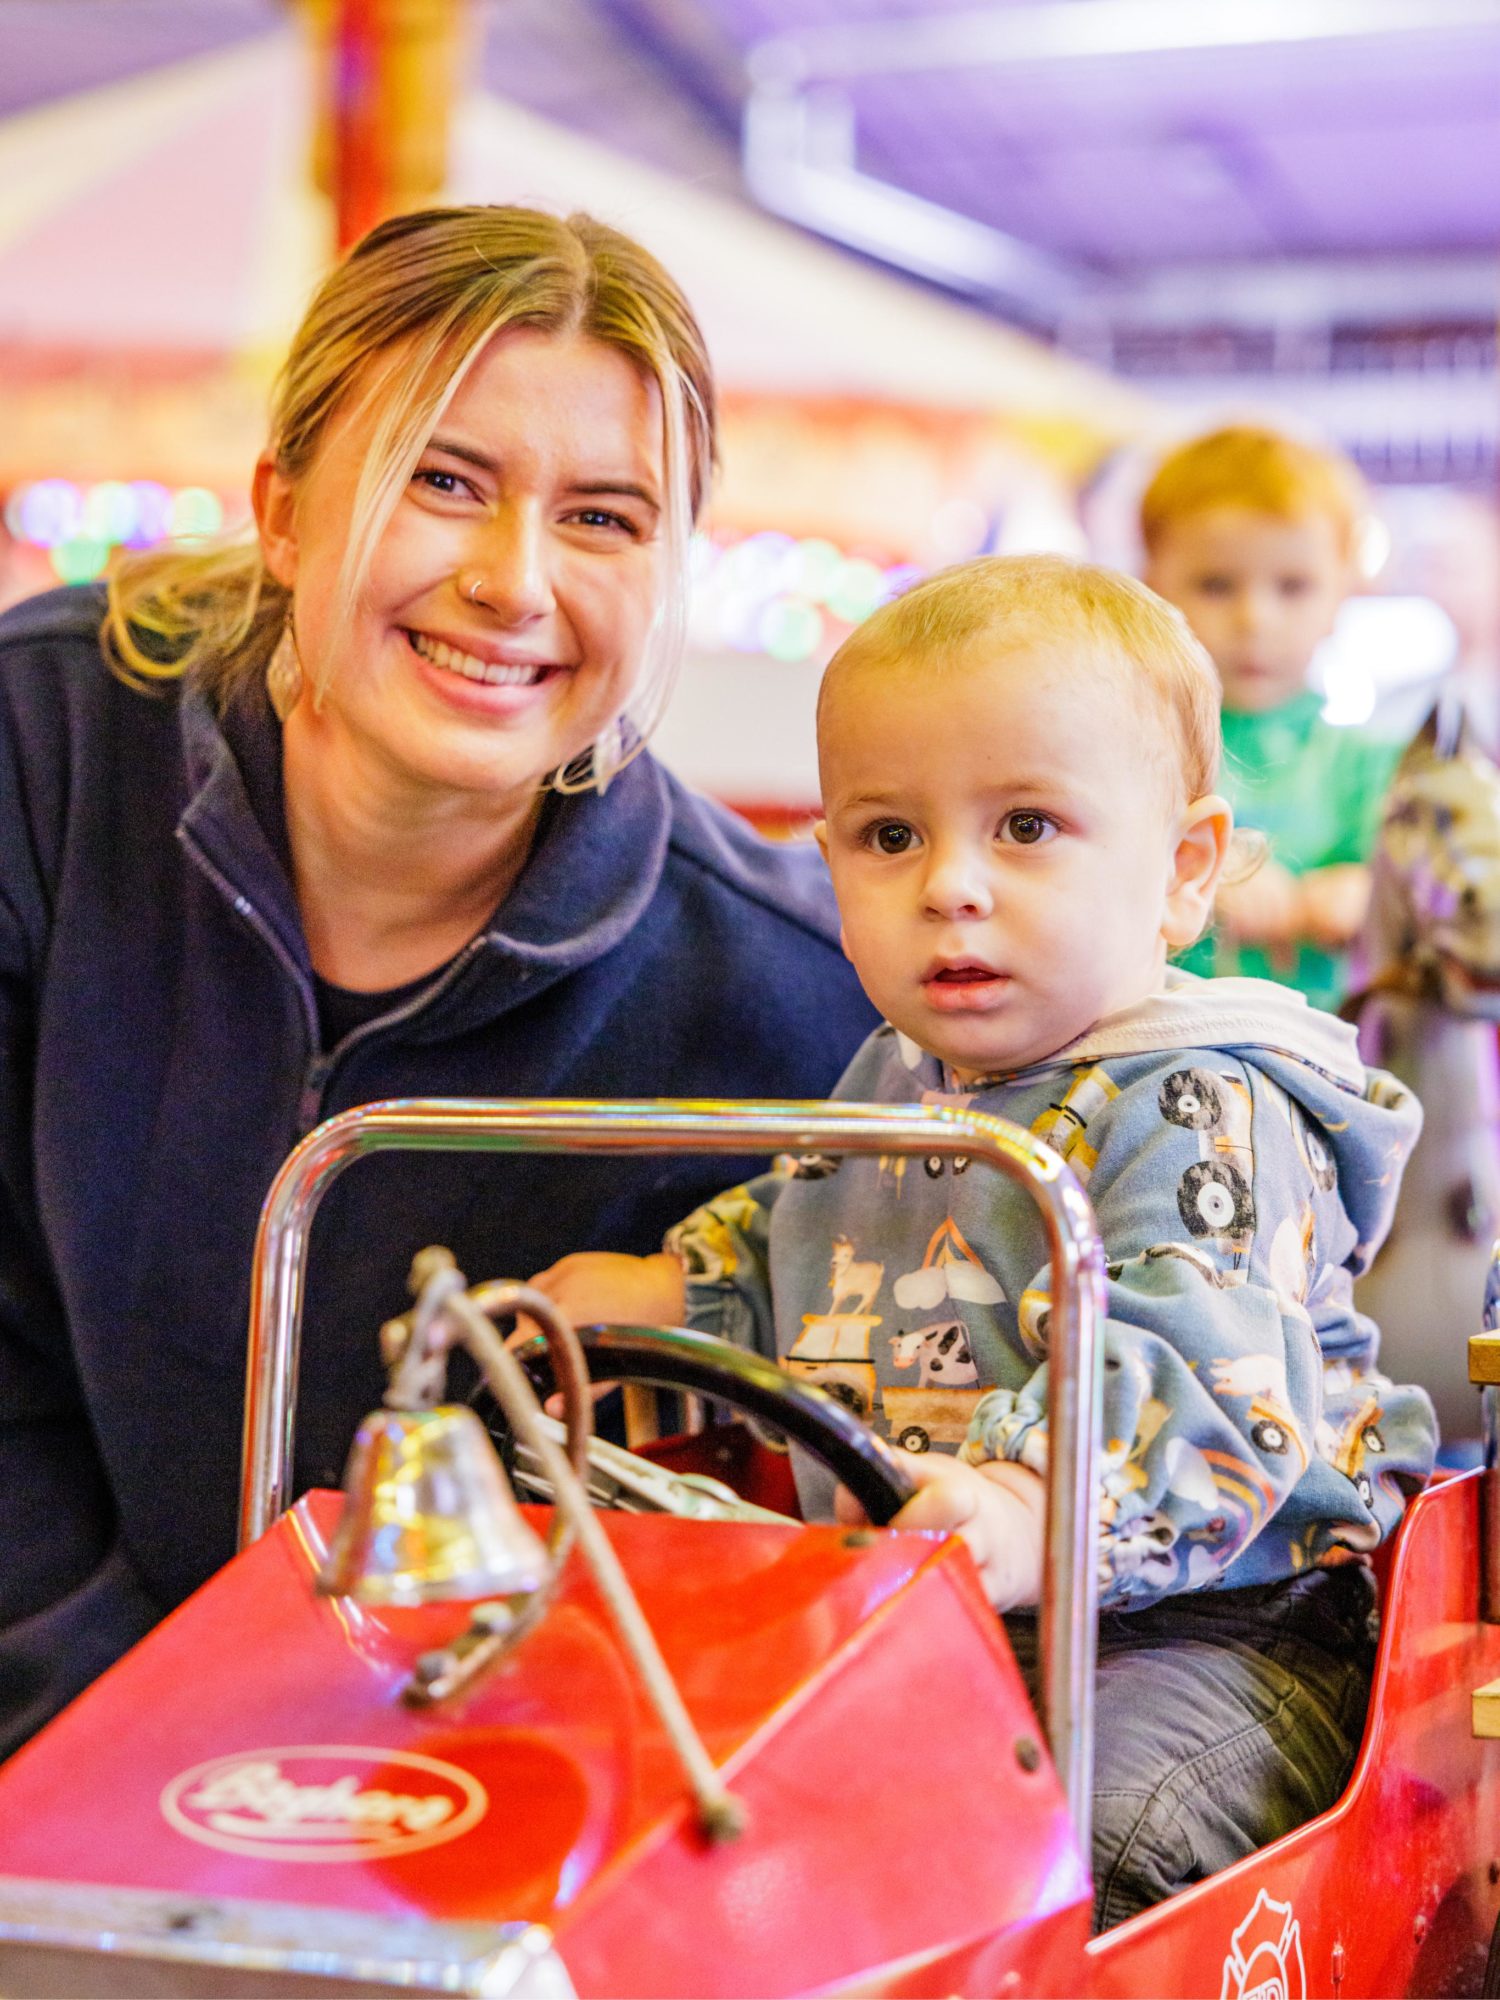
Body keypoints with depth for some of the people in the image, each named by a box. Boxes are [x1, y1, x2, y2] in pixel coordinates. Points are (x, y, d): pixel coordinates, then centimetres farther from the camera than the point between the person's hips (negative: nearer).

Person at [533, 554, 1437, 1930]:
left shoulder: (1195, 1118, -15)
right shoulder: (894, 1080, 13)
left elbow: (1196, 1382, -32)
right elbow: (800, 1250, 38)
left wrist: (1033, 1515, -49)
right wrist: (670, 1292, 26)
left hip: (1195, 1630, -7)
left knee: (1085, 1827, -35)